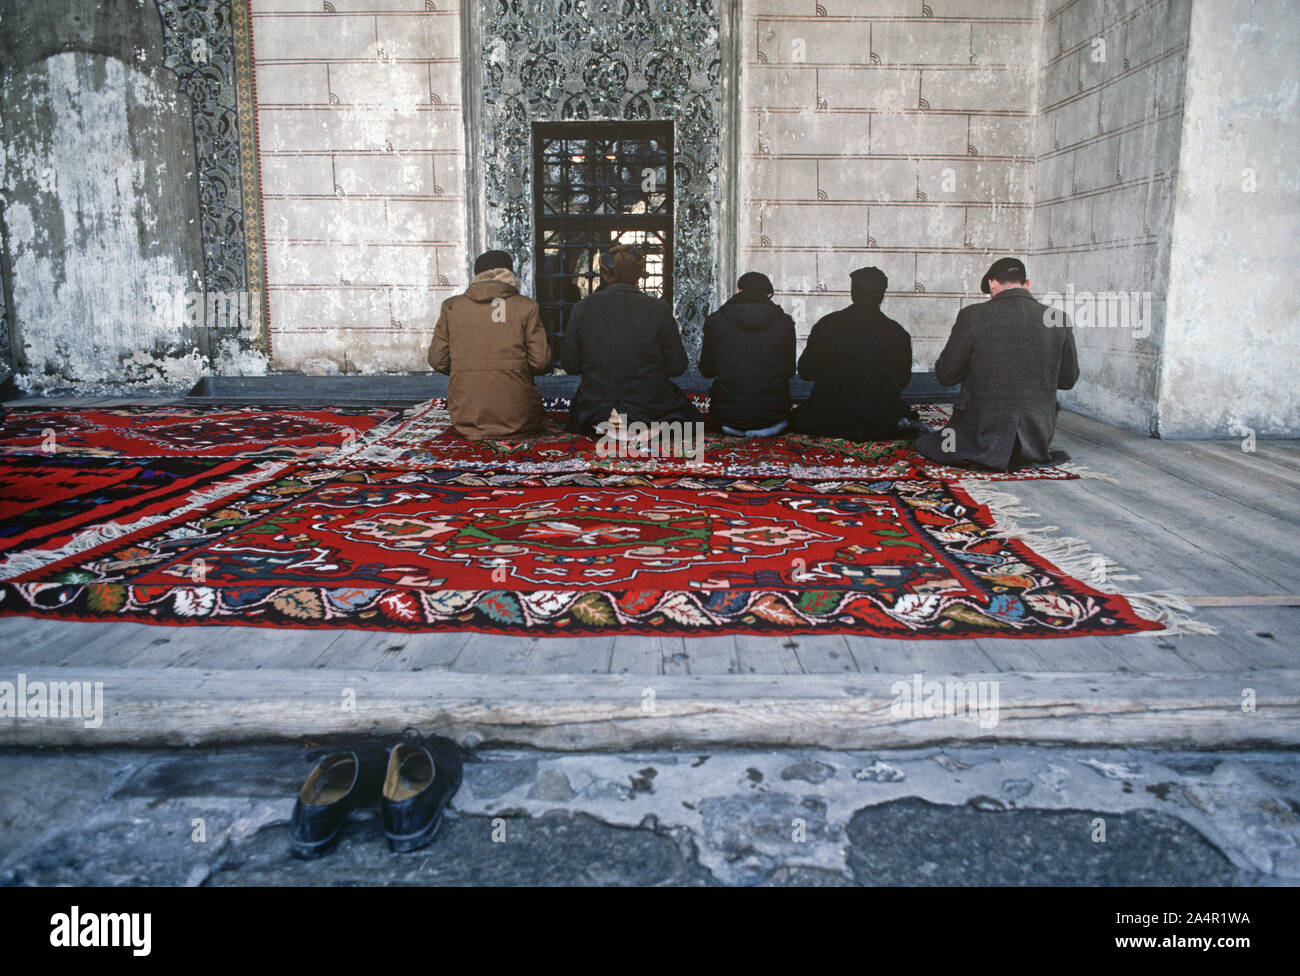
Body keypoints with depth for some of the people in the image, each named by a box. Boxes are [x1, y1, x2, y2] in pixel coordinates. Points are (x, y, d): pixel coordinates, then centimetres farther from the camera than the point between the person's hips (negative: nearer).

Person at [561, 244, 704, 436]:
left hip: (596, 410, 2)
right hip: (649, 405, -2)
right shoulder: (659, 310, -10)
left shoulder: (583, 307, -5)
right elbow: (677, 367, -3)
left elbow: (570, 365, 2)